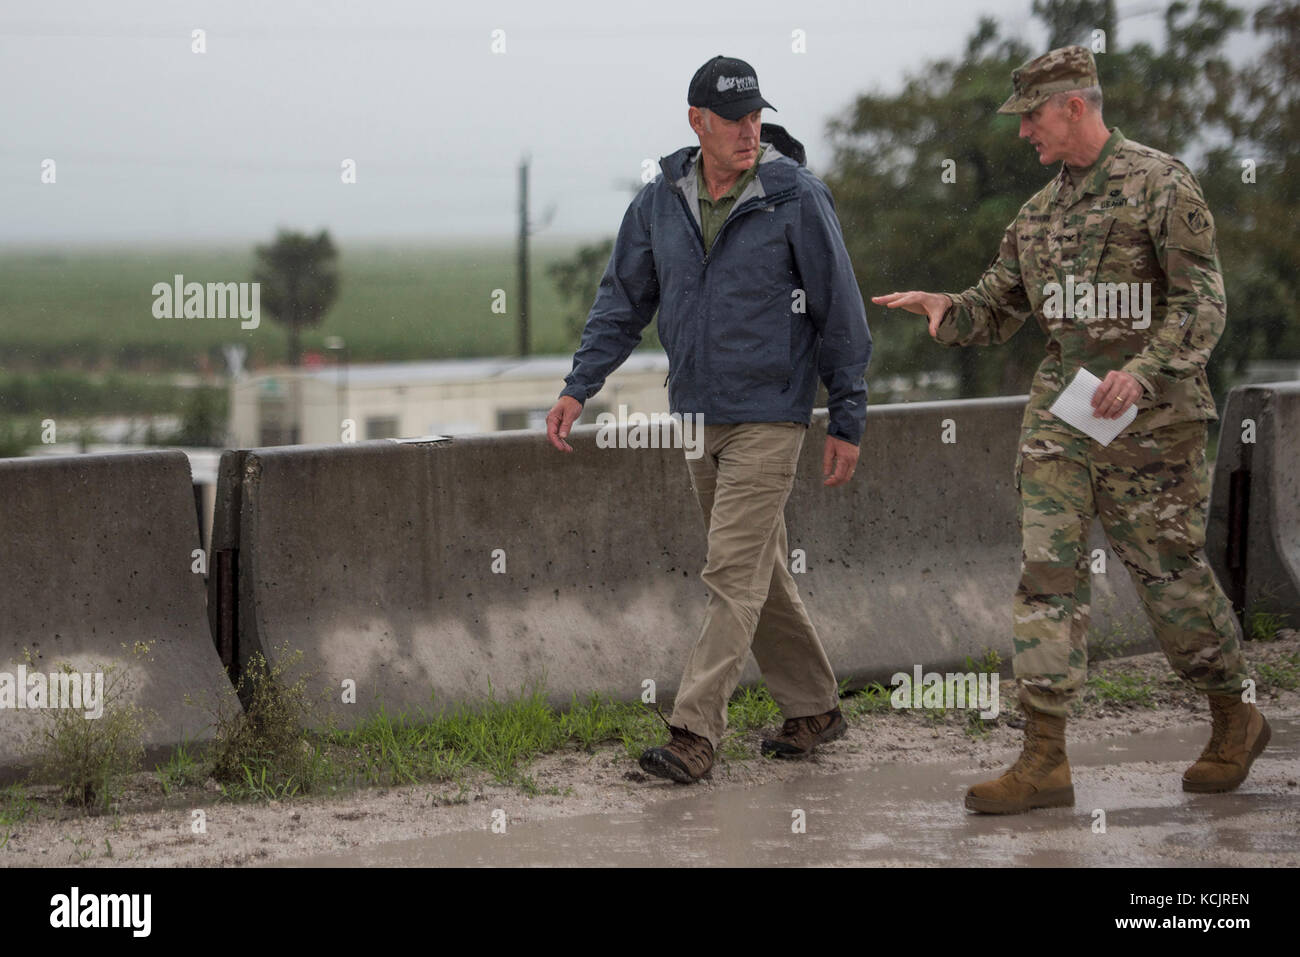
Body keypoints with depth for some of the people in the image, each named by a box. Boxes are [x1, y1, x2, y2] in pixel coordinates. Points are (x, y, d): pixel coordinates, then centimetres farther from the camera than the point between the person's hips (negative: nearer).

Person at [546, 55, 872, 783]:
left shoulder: (798, 198, -9)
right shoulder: (660, 202, 4)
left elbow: (841, 312, -5)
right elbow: (624, 299, 12)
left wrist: (848, 420, -6)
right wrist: (580, 387, 2)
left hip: (769, 417, -6)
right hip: (696, 417, 6)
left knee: (734, 574, -11)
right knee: (761, 575, 13)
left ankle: (695, 731, -13)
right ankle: (816, 709, 25)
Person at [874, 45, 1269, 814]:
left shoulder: (1161, 184, -6)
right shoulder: (1041, 210, 14)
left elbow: (1203, 303, -12)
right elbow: (997, 310, 18)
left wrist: (1146, 371, -27)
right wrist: (945, 308, -5)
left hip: (1149, 416, -6)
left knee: (1170, 576, 3)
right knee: (1047, 571, -5)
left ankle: (1237, 719, 25)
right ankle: (1045, 761, -8)